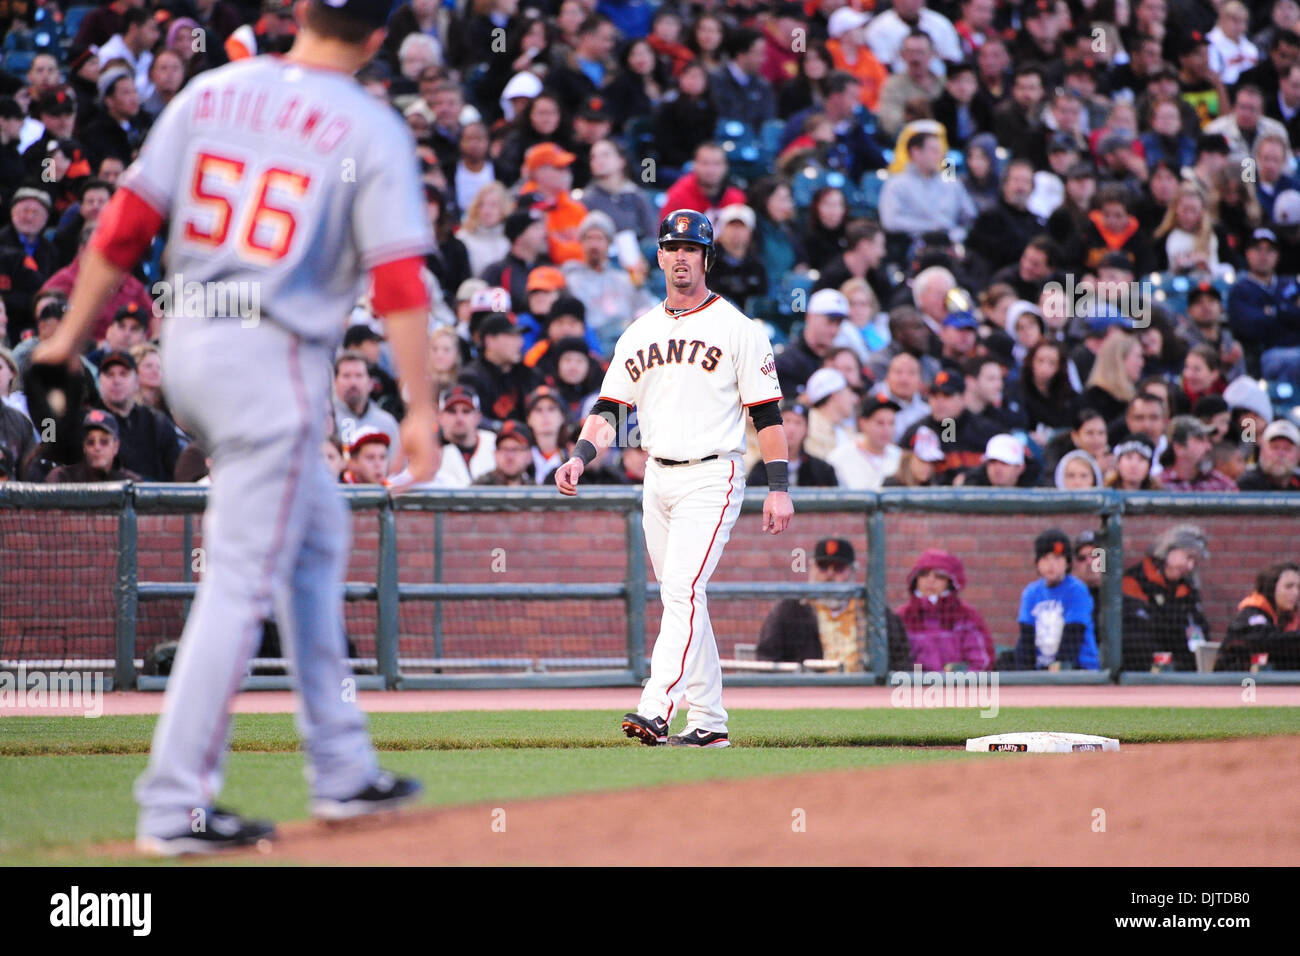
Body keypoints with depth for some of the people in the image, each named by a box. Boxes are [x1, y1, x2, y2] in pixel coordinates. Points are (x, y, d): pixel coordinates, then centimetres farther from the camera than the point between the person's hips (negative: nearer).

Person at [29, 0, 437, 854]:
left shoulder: (210, 93, 5)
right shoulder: (372, 131, -7)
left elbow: (127, 222, 4)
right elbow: (399, 279, -13)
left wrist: (74, 335, 11)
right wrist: (420, 407, -11)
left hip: (186, 344, 7)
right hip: (276, 359, -7)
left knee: (316, 536, 21)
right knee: (242, 579, -3)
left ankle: (342, 771, 25)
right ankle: (174, 807, -5)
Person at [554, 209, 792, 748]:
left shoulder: (736, 329, -1)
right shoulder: (640, 334, 14)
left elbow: (767, 414, -3)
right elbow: (609, 407, 10)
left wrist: (779, 488, -11)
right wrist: (581, 457, -8)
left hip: (711, 478, -6)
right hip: (657, 478, 6)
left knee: (683, 589, -18)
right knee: (680, 599, 7)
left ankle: (656, 710, -29)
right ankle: (707, 721, 13)